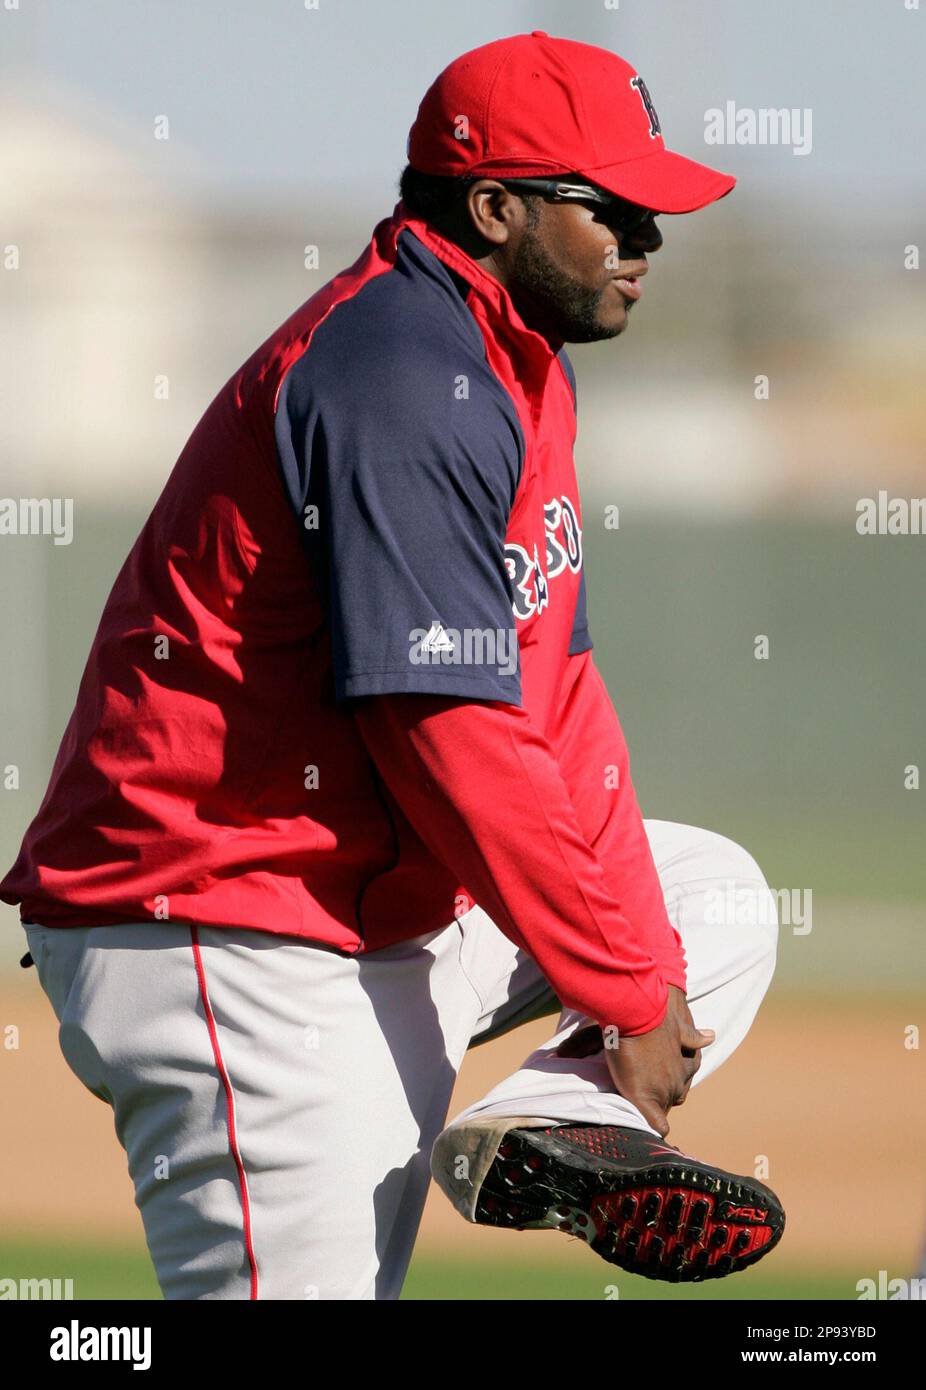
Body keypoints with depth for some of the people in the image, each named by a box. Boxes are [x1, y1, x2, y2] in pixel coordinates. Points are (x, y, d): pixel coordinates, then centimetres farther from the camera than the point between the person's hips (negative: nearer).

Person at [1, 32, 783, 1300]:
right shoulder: (409, 384, -19)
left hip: (390, 910, 11)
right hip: (241, 954, -10)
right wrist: (624, 997, -16)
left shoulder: (516, 372, 14)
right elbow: (453, 735, -24)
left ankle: (533, 1136, -7)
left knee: (718, 903, 16)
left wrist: (648, 965, 2)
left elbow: (558, 696, 13)